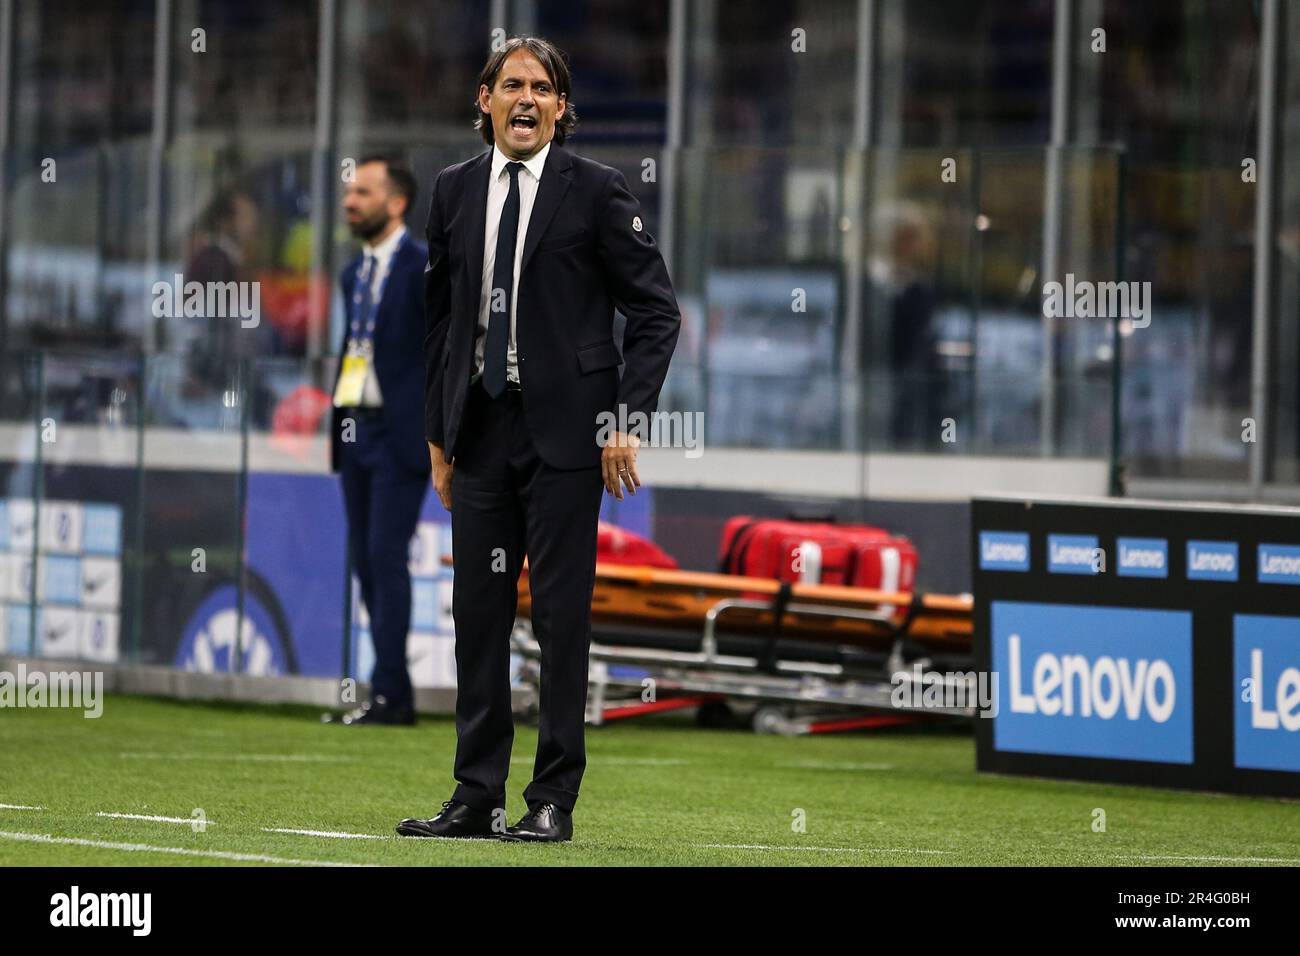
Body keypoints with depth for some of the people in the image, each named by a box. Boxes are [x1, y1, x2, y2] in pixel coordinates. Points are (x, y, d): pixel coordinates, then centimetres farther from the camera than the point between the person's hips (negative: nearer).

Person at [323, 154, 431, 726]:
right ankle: (395, 694, 10)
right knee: (365, 562, 6)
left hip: (400, 436, -8)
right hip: (357, 432, 8)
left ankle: (388, 694, -13)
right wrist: (338, 428, 14)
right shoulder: (355, 273, 17)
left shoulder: (423, 269, -8)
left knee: (386, 557, -12)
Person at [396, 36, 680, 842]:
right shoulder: (454, 191, 10)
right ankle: (478, 797, 12)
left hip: (564, 428, -4)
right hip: (481, 427, 4)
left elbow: (657, 311, -2)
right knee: (478, 611, 6)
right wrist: (439, 432, 12)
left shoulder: (596, 191, -3)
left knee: (563, 615, -2)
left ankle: (554, 800, 4)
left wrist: (628, 420, -9)